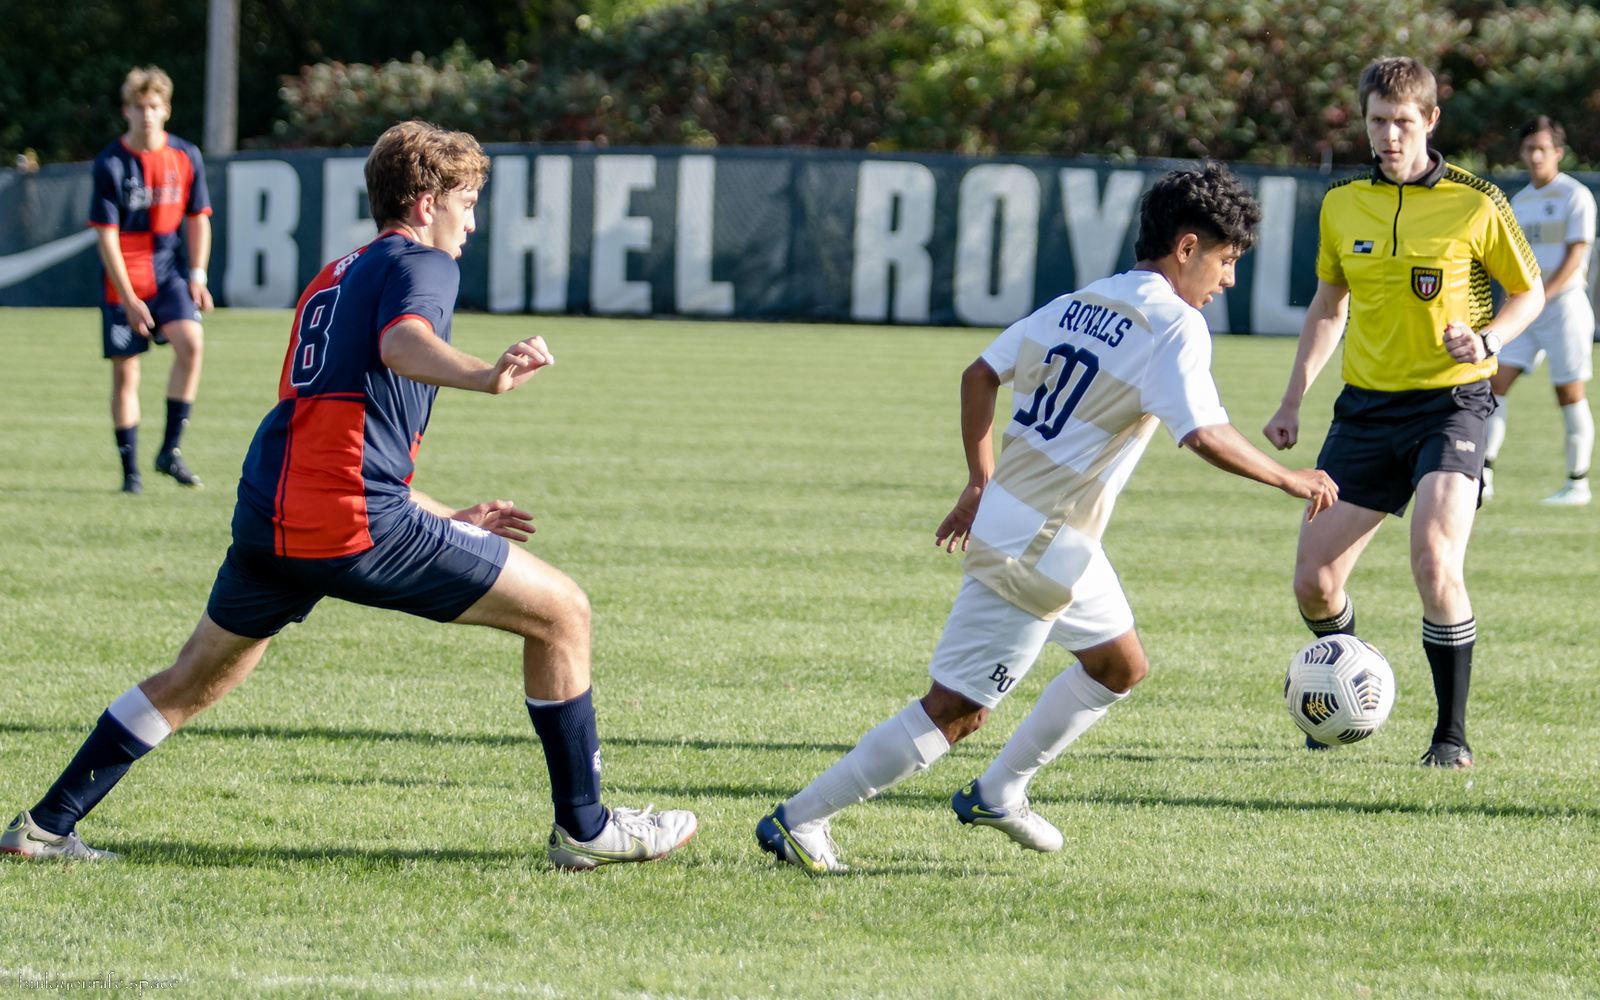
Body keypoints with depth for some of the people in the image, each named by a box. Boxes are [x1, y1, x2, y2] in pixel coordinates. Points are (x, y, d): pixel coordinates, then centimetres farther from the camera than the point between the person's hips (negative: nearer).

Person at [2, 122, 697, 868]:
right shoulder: (421, 262, 4)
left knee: (193, 681, 26)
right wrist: (484, 376, -42)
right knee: (561, 612, 2)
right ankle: (584, 827, 5)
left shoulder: (330, 282, 30)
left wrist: (448, 519, 40)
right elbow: (401, 342, -22)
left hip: (269, 516, 8)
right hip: (358, 524, -8)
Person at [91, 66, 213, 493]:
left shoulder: (186, 157, 0)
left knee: (191, 343, -21)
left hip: (168, 270, 2)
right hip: (124, 280, -2)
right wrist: (129, 299, -14)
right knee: (125, 373, -1)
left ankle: (170, 450, -10)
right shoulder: (110, 164, -10)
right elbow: (106, 237, -9)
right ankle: (130, 469, 12)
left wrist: (197, 275, -2)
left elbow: (197, 219, 9)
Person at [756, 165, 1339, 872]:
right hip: (1038, 551, -9)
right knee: (956, 710, -4)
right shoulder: (1175, 327, -14)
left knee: (1121, 665, 23)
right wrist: (1291, 481, -11)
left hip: (1005, 515, 9)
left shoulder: (1076, 304, 9)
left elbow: (979, 375, 13)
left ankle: (997, 795, 28)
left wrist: (979, 484, 20)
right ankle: (800, 819, -2)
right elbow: (1205, 436, -24)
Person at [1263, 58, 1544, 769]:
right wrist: (1292, 403, 15)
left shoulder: (1475, 205, -6)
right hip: (1367, 406, 4)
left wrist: (1487, 340, -15)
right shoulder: (1342, 204, 7)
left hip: (1451, 401, -4)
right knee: (1313, 581, -2)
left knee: (1434, 562, -24)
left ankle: (1452, 734, -9)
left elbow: (1529, 292, 5)